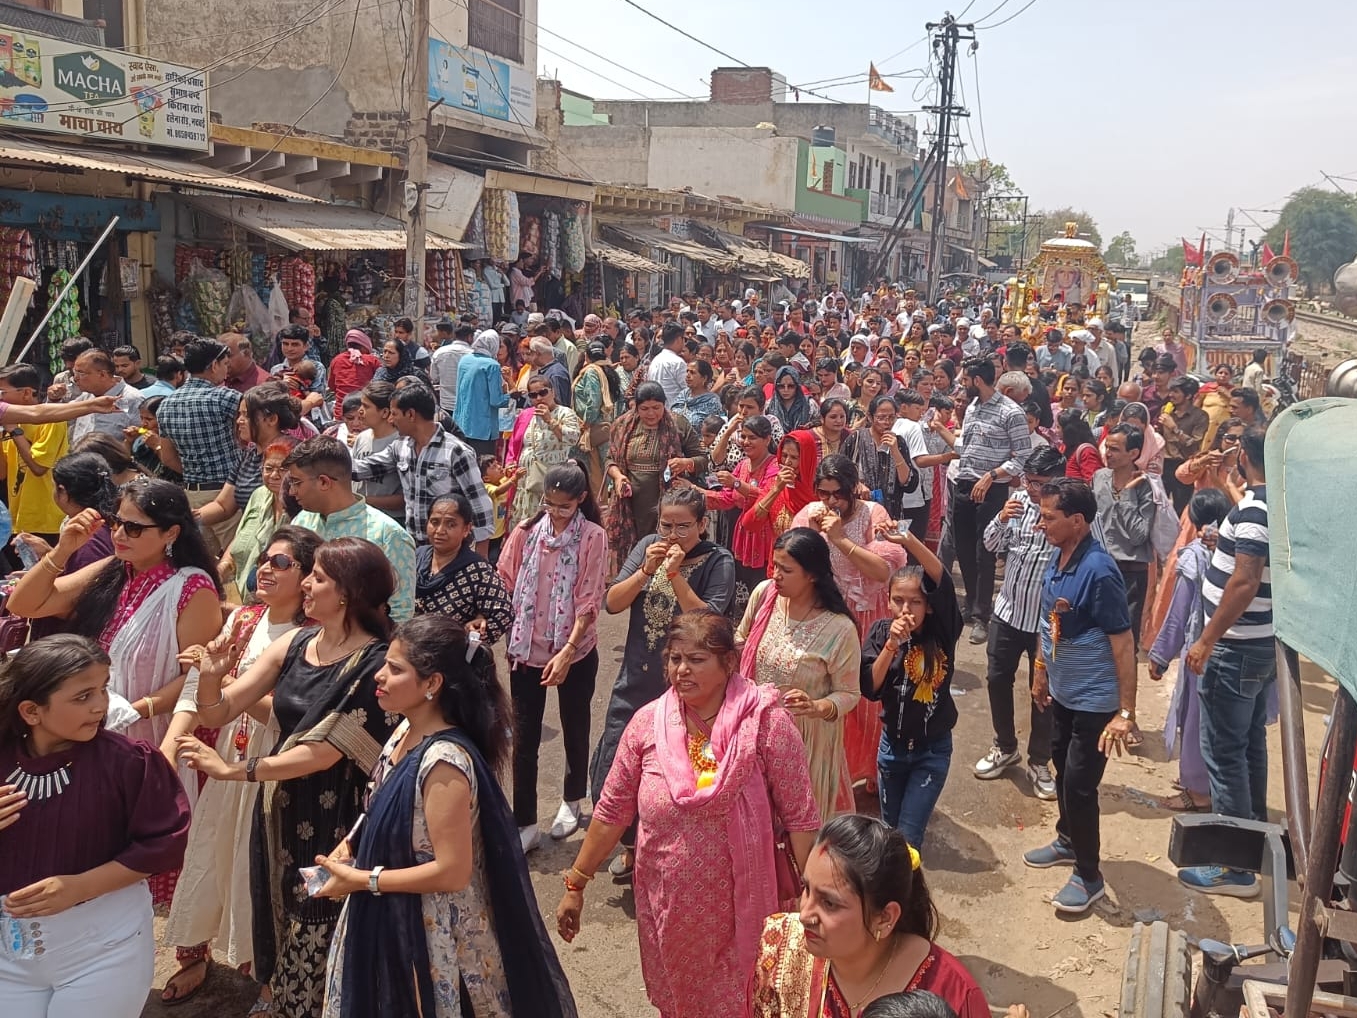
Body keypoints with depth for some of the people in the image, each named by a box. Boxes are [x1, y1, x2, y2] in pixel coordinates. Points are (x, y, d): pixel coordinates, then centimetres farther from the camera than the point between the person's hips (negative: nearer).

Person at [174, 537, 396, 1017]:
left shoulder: (374, 663, -20)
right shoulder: (294, 645, 0)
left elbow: (323, 752, -22)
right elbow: (217, 712, 2)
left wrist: (231, 769, -21)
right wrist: (210, 678, -19)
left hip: (334, 824, -6)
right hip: (280, 813, 6)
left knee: (319, 938, 6)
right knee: (283, 927, 20)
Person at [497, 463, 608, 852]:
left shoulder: (593, 537, -10)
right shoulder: (525, 532, -2)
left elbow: (589, 600, -13)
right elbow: (504, 583, 1)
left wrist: (567, 651, -21)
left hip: (575, 651, -2)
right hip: (526, 647, 2)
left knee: (574, 728, 16)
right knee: (524, 737, 4)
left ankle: (572, 801, 38)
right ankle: (525, 823, 12)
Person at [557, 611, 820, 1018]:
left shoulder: (763, 719, -15)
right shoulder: (647, 723, -6)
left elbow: (800, 816, -12)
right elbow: (612, 811, 1)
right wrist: (576, 884, 3)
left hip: (740, 903, -3)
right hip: (667, 906, 3)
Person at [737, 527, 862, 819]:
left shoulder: (840, 629, -22)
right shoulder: (764, 594, -11)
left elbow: (849, 694, -12)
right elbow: (741, 639, 9)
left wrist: (817, 707, -31)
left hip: (805, 739, -4)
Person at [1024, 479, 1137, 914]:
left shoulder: (1098, 571, -26)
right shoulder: (1057, 559, -2)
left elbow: (1123, 643, -22)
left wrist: (1126, 712, -22)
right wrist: (1041, 673, 20)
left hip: (1094, 700, -8)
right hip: (1062, 692, 8)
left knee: (1079, 784, 0)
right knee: (1063, 771, 22)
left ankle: (1089, 876, 18)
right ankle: (1068, 841, 44)